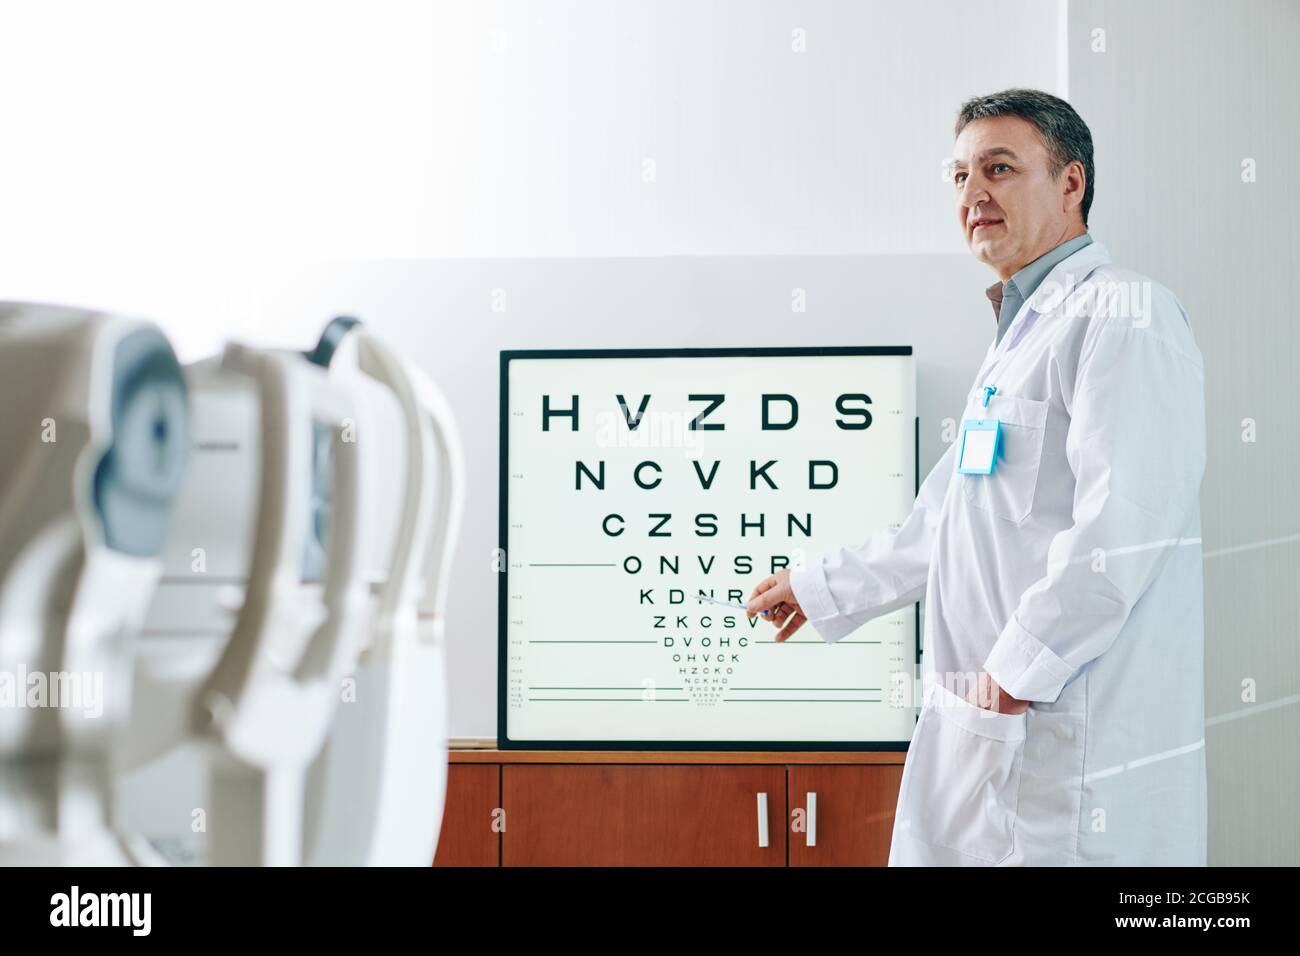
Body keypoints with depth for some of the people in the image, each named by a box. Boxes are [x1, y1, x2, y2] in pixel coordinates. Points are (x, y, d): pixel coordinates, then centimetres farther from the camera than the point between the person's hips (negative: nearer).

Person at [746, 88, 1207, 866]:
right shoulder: (1024, 333, 21)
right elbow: (946, 520, 27)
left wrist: (1018, 669, -19)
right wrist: (822, 589, 30)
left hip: (1076, 737, -10)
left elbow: (1125, 524, -22)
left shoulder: (1124, 314, -11)